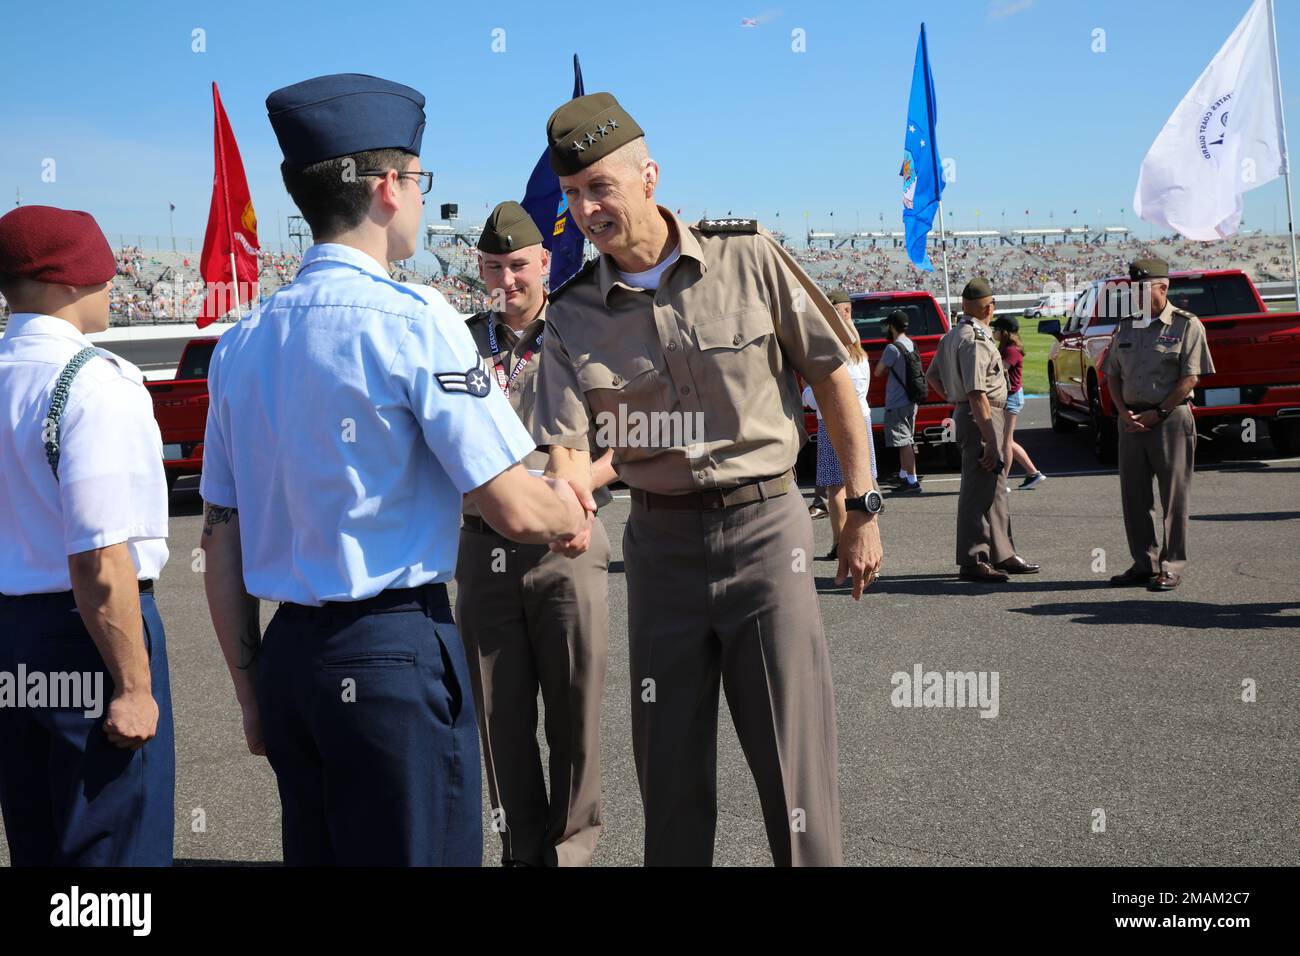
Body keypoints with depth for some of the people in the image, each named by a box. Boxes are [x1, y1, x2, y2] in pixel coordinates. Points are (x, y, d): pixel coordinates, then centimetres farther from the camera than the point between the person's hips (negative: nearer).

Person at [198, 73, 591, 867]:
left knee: (317, 852, 17)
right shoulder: (413, 321, -13)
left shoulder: (242, 342, 6)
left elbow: (220, 539, 9)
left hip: (287, 654, 7)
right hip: (395, 652, -7)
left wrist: (250, 688, 18)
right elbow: (514, 510, -14)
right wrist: (572, 514, 8)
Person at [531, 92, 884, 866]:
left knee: (793, 757, -2)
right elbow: (567, 446, -8)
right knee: (669, 764, 11)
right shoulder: (573, 315, 1)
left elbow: (834, 375, 0)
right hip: (659, 536, 3)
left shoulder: (748, 258, -7)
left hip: (763, 523, -3)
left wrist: (863, 508, -1)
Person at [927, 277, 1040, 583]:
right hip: (980, 419, -11)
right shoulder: (975, 340, -17)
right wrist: (991, 440, -23)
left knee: (995, 489, 16)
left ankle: (1002, 554, 23)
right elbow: (977, 394, -23)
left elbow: (932, 376, 24)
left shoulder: (953, 335, 14)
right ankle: (972, 561, -3)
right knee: (977, 490, -6)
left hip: (965, 414, 11)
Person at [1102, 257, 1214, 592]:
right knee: (1134, 495, 7)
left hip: (1170, 418, -6)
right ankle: (1144, 563, 16)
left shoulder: (1186, 325, -3)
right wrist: (1124, 412, -1)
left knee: (1173, 496, -2)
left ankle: (1171, 567, 3)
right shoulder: (1127, 326, 13)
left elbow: (1191, 377, -9)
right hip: (1131, 421, 6)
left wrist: (1158, 413, -14)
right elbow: (1112, 374, 14)